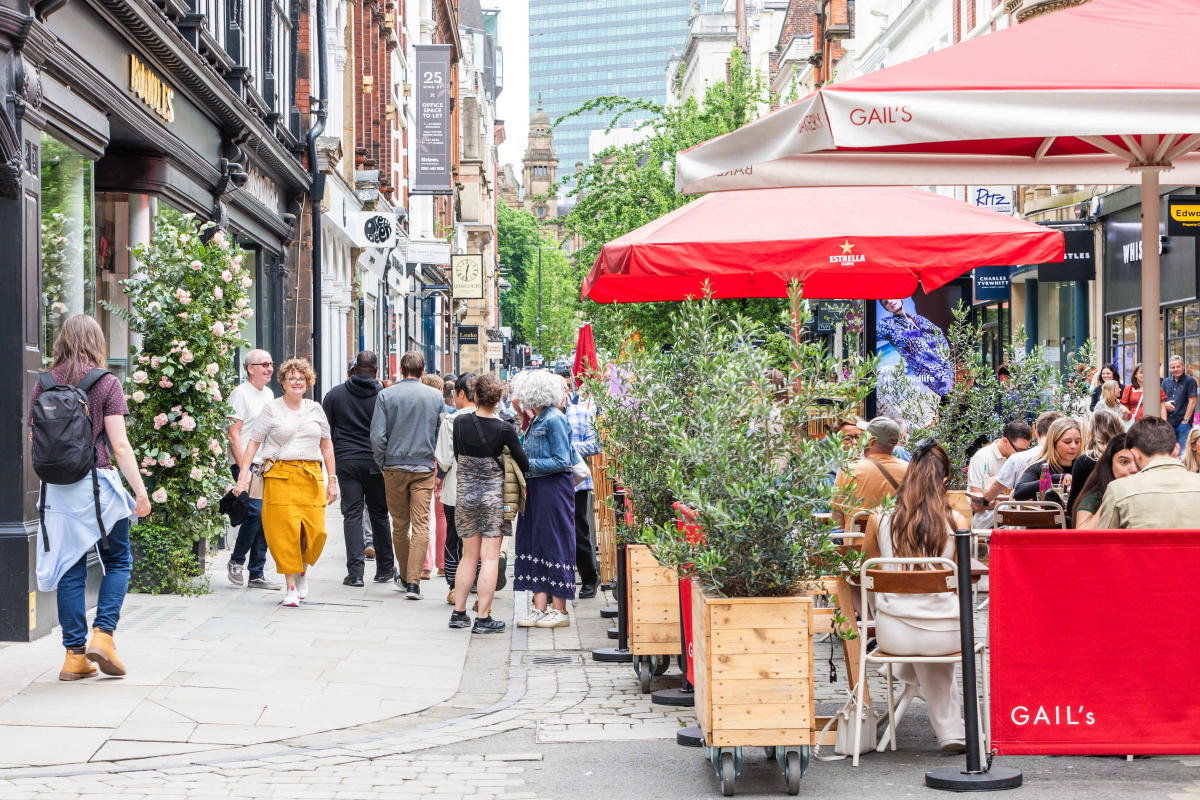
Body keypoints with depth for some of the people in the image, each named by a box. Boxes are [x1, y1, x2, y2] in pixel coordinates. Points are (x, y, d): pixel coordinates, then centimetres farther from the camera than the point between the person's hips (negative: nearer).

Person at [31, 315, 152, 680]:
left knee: (70, 571, 8)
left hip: (56, 486, 4)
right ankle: (102, 634, -4)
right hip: (97, 483, -3)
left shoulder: (43, 384, 5)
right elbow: (119, 444, -9)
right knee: (118, 561, 12)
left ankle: (75, 654, 9)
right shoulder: (106, 383, -5)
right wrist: (140, 490, -6)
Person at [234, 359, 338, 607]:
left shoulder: (315, 409, 14)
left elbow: (326, 446, 19)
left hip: (311, 476, 3)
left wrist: (332, 480, 14)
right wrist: (242, 478, -7)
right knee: (285, 531, -8)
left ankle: (302, 570, 23)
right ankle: (291, 587, 1)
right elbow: (252, 444, 1)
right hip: (280, 475, -3)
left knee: (315, 531, -6)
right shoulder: (271, 410, 4)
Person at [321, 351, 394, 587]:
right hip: (375, 462, 0)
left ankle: (355, 571, -7)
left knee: (352, 514, 1)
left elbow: (325, 430, 6)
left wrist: (329, 462, 16)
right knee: (379, 514, 10)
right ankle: (384, 568, 18)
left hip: (346, 461, 0)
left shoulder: (335, 394, 2)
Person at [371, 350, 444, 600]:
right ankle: (413, 582, -11)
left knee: (400, 525, 12)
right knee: (420, 525, -3)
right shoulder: (435, 396, 1)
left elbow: (377, 436, -7)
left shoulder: (386, 396, -3)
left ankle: (404, 577, 24)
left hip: (395, 467, 0)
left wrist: (382, 464, 6)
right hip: (424, 467, 0)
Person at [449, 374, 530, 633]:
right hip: (493, 494, -3)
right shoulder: (504, 429, -13)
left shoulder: (460, 421, -5)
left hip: (465, 493, 3)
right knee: (490, 558, 1)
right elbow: (524, 464, -6)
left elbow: (457, 456, 8)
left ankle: (458, 612, 17)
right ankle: (483, 619, -1)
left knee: (469, 556, 16)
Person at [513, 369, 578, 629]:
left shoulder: (554, 420, -13)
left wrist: (529, 464, -14)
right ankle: (540, 608, 9)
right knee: (535, 544, 7)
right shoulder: (536, 420, 14)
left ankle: (559, 610, 2)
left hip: (554, 488, -9)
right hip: (536, 489, 9)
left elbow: (562, 461, -16)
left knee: (552, 543, -4)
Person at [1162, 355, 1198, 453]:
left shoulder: (1190, 381, -1)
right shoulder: (1166, 381, 15)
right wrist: (1165, 404, -6)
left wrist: (1185, 421, -10)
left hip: (1183, 424, -5)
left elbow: (1192, 402, -6)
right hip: (1168, 423, 5)